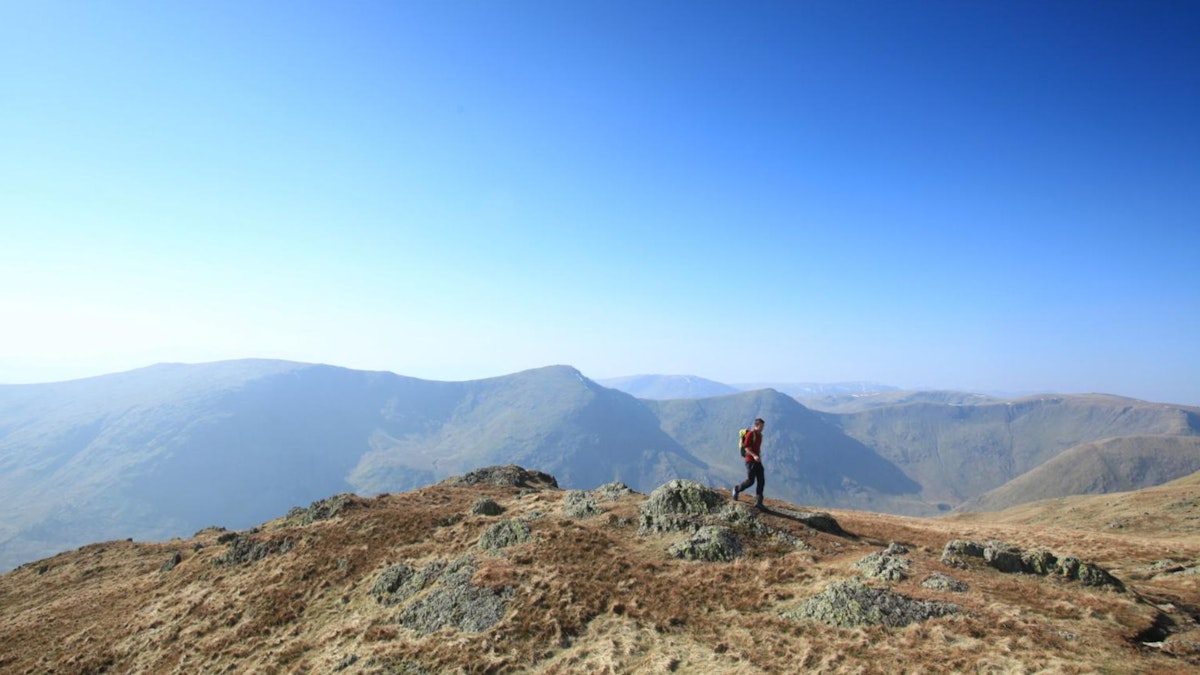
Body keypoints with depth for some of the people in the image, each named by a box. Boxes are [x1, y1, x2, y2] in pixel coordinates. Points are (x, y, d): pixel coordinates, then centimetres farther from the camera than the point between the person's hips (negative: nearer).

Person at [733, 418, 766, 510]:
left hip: (757, 461, 8)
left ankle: (758, 502, 3)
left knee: (761, 481, 0)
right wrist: (754, 455, -27)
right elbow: (746, 447, -17)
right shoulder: (750, 434, -12)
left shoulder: (760, 435, 13)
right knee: (750, 481, -6)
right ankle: (737, 489, 21)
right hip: (750, 460, -8)